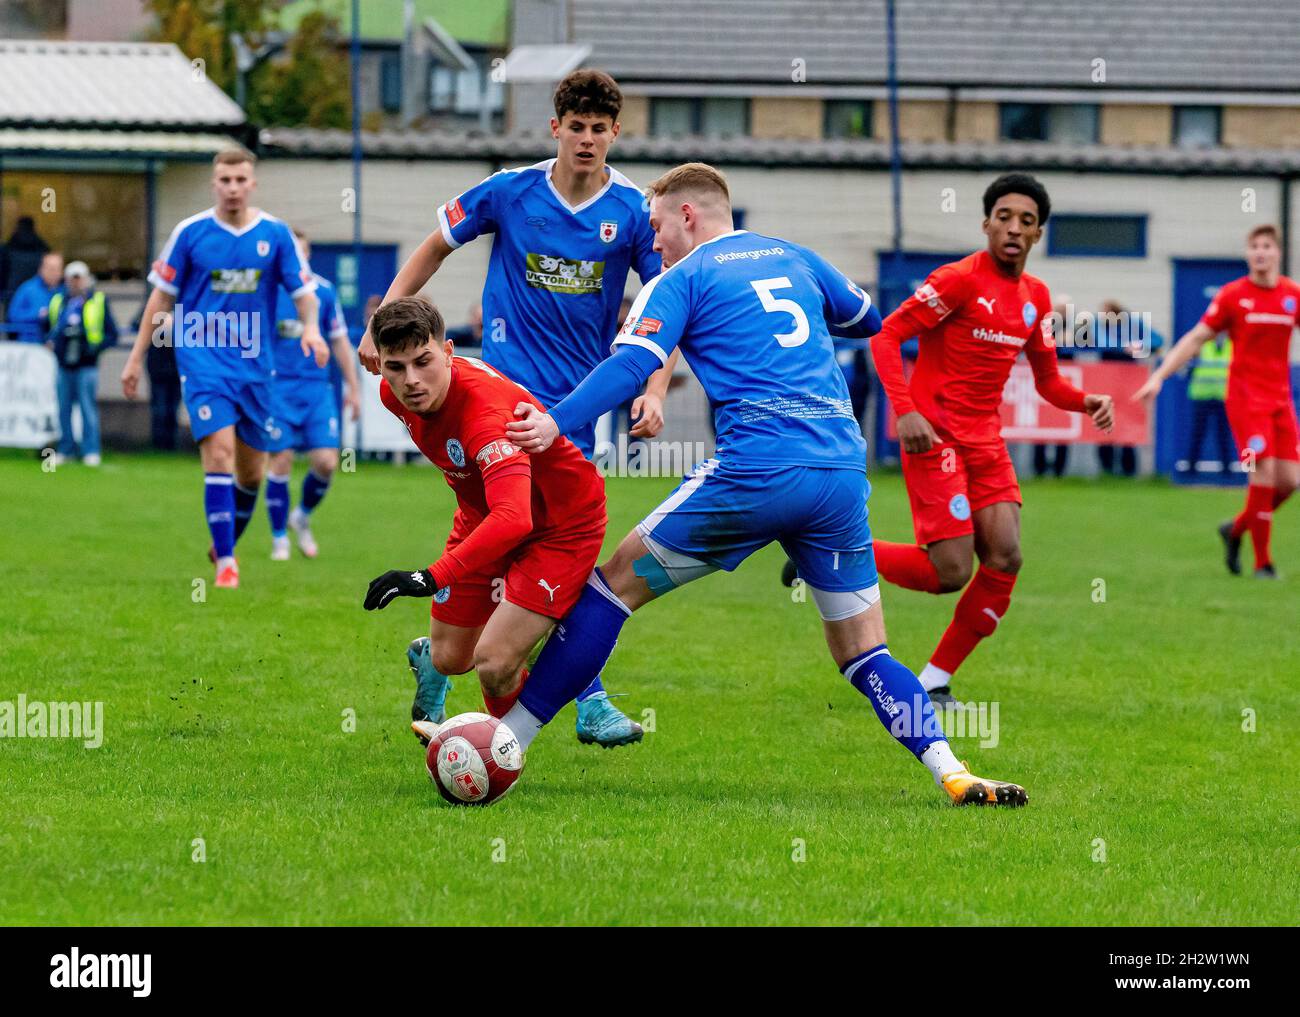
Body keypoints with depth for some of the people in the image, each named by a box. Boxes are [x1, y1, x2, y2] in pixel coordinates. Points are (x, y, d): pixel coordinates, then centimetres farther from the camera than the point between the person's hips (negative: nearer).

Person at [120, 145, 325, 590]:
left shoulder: (275, 234, 1)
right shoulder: (190, 232, -3)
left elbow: (303, 289, 4)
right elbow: (162, 296, 5)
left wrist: (311, 328, -17)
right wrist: (137, 357, 5)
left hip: (255, 365, 3)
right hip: (202, 358, -3)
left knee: (251, 470, 8)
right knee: (219, 453, -18)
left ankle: (227, 542, 33)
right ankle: (225, 562, -14)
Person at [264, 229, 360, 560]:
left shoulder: (324, 291, 6)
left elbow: (339, 340, 15)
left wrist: (352, 387, 14)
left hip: (317, 387, 3)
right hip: (277, 387, -3)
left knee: (326, 461, -7)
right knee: (281, 461, -5)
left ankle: (302, 517, 21)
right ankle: (279, 539, 9)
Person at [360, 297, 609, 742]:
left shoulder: (487, 409, -40)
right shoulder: (394, 393, -15)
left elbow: (513, 519, -54)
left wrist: (432, 578, -61)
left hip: (561, 524, -7)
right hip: (482, 515, 7)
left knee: (494, 665, -17)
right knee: (449, 659, 10)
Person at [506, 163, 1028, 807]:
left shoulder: (682, 280, 6)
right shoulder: (792, 259, 22)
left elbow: (630, 366, -11)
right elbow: (868, 320, 38)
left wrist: (556, 423, -22)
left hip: (756, 472, -5)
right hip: (844, 474, 5)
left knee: (614, 584, 7)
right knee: (863, 653, 12)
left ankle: (505, 738, 7)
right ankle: (952, 774, -8)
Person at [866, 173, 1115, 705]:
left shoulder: (1036, 296, 11)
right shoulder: (959, 280, -12)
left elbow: (1047, 380, 19)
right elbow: (886, 337, -13)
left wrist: (1088, 401, -3)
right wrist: (905, 411, -24)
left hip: (985, 440, 7)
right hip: (934, 436, -7)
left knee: (1005, 558, -7)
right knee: (951, 572, -14)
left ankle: (934, 682, 4)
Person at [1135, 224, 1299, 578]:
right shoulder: (1232, 295, -4)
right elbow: (1196, 339, 0)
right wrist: (1159, 376, -6)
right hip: (1246, 396, -4)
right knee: (1264, 472, -15)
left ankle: (1236, 530, 22)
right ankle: (1263, 562, -5)